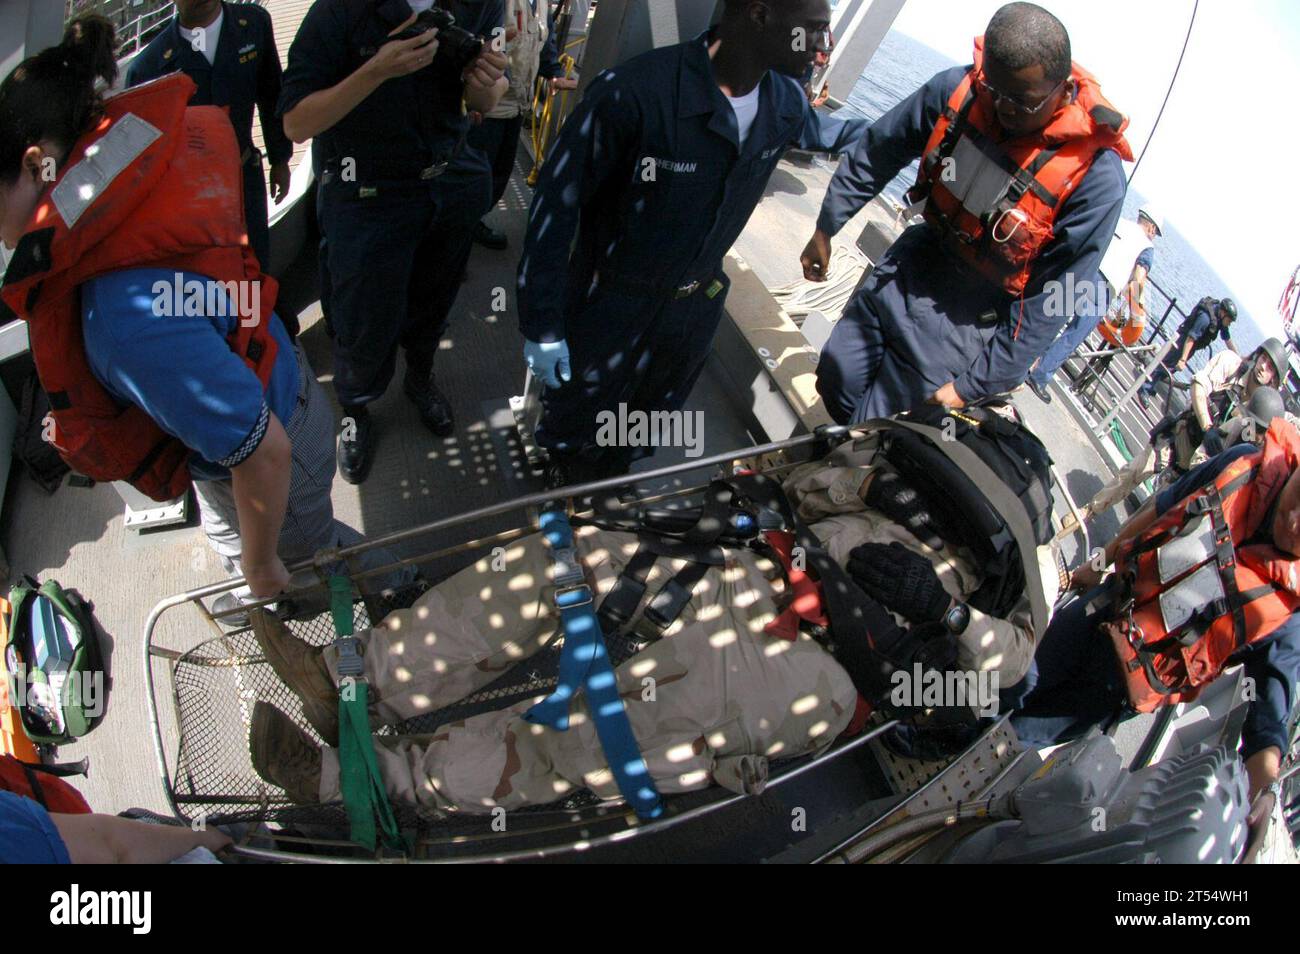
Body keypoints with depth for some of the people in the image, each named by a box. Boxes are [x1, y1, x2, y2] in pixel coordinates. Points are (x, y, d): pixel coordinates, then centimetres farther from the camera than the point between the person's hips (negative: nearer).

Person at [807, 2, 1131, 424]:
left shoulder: (1096, 176, -24)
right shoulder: (960, 89, -12)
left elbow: (1053, 300, -19)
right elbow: (877, 152, 5)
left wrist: (974, 387, -17)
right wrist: (825, 229, 12)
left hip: (971, 322, -5)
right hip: (907, 273, 5)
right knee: (834, 381, 14)